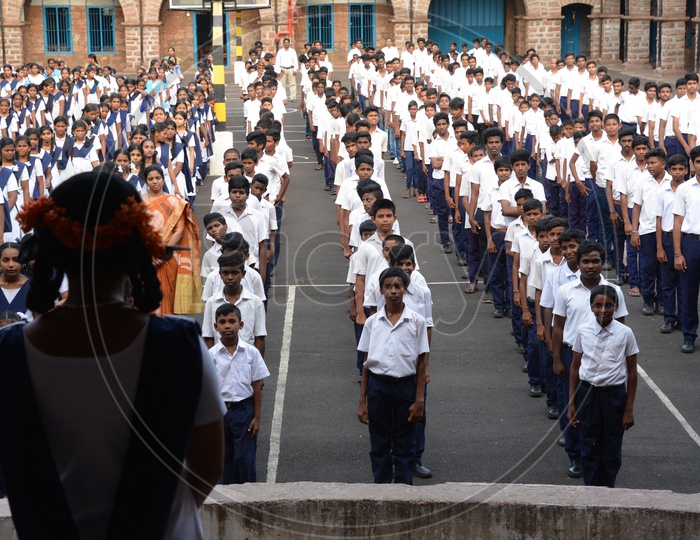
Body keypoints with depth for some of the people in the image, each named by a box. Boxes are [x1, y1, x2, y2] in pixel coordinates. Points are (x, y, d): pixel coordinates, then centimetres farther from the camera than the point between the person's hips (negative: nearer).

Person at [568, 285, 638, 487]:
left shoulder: (625, 333, -6)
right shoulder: (583, 331, -3)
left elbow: (631, 372, 0)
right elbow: (575, 367, 6)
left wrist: (629, 409, -1)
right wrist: (572, 404, 5)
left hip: (614, 395, -1)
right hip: (587, 394, 1)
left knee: (612, 450, 8)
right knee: (589, 448, 7)